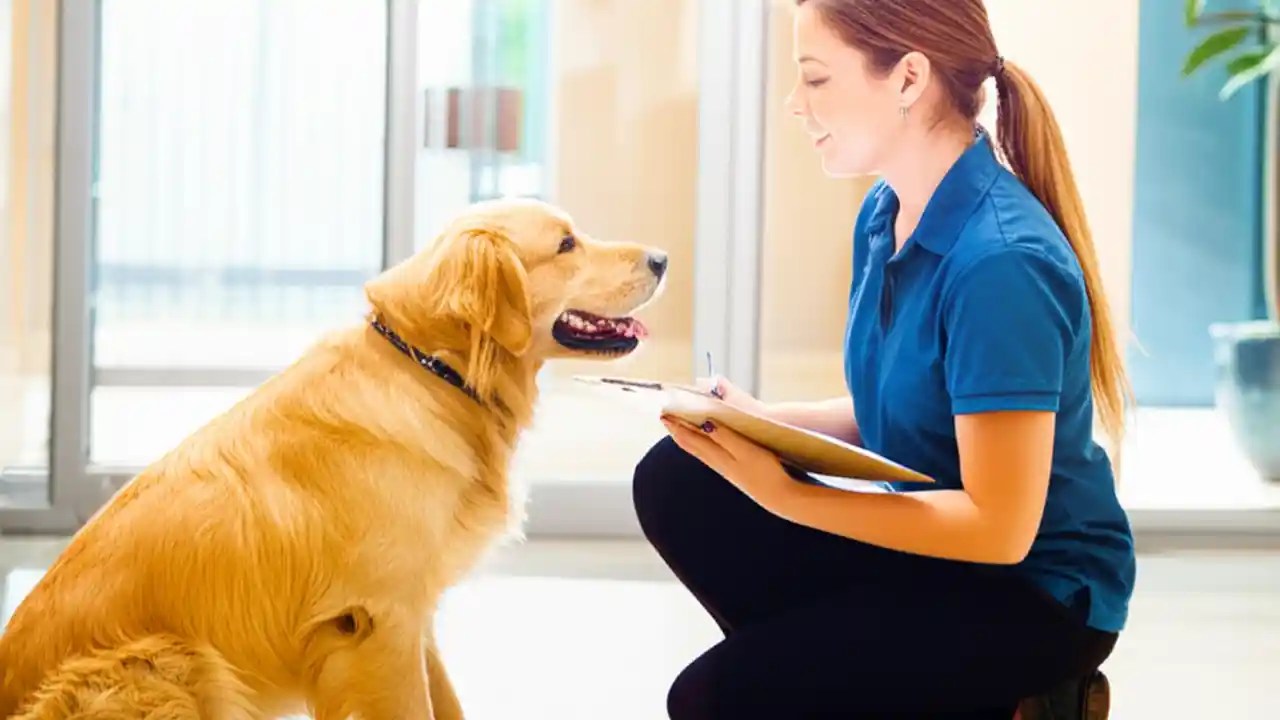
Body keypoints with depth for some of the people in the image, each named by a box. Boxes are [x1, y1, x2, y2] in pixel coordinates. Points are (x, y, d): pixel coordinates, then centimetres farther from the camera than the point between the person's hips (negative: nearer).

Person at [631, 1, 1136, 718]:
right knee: (676, 484, -6)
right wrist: (763, 418, -4)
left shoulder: (1001, 263, -26)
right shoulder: (885, 215, 2)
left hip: (1034, 591, -8)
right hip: (927, 546, 8)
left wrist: (785, 496, -28)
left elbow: (1000, 528, -26)